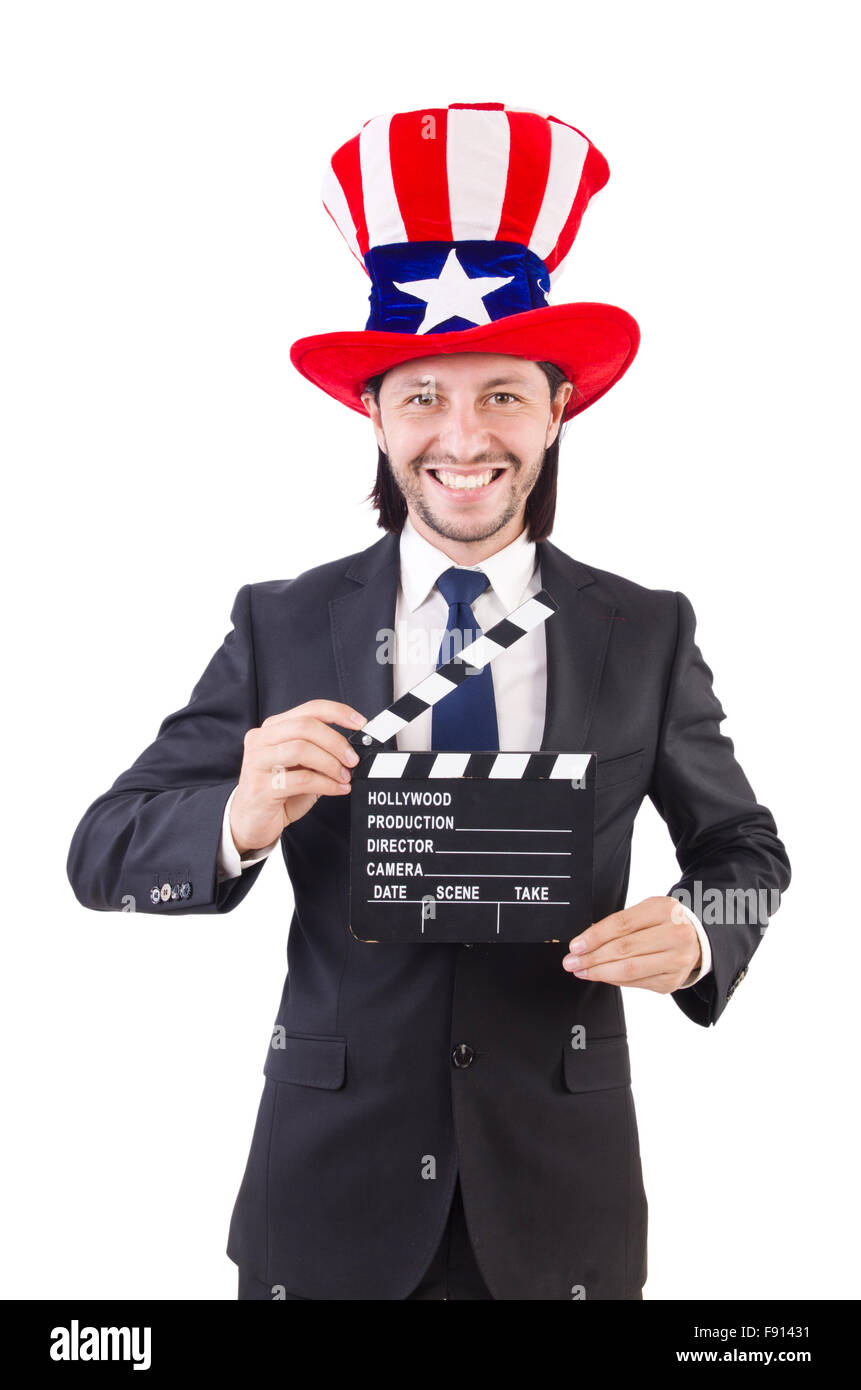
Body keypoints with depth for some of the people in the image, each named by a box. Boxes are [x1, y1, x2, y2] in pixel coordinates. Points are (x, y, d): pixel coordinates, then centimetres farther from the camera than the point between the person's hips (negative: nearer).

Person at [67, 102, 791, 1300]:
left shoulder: (648, 634, -4)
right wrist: (236, 821, -28)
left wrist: (696, 929, -17)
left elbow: (745, 847, 6)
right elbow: (101, 855, -7)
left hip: (559, 1200, 1)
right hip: (332, 1195, 0)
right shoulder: (281, 627, -6)